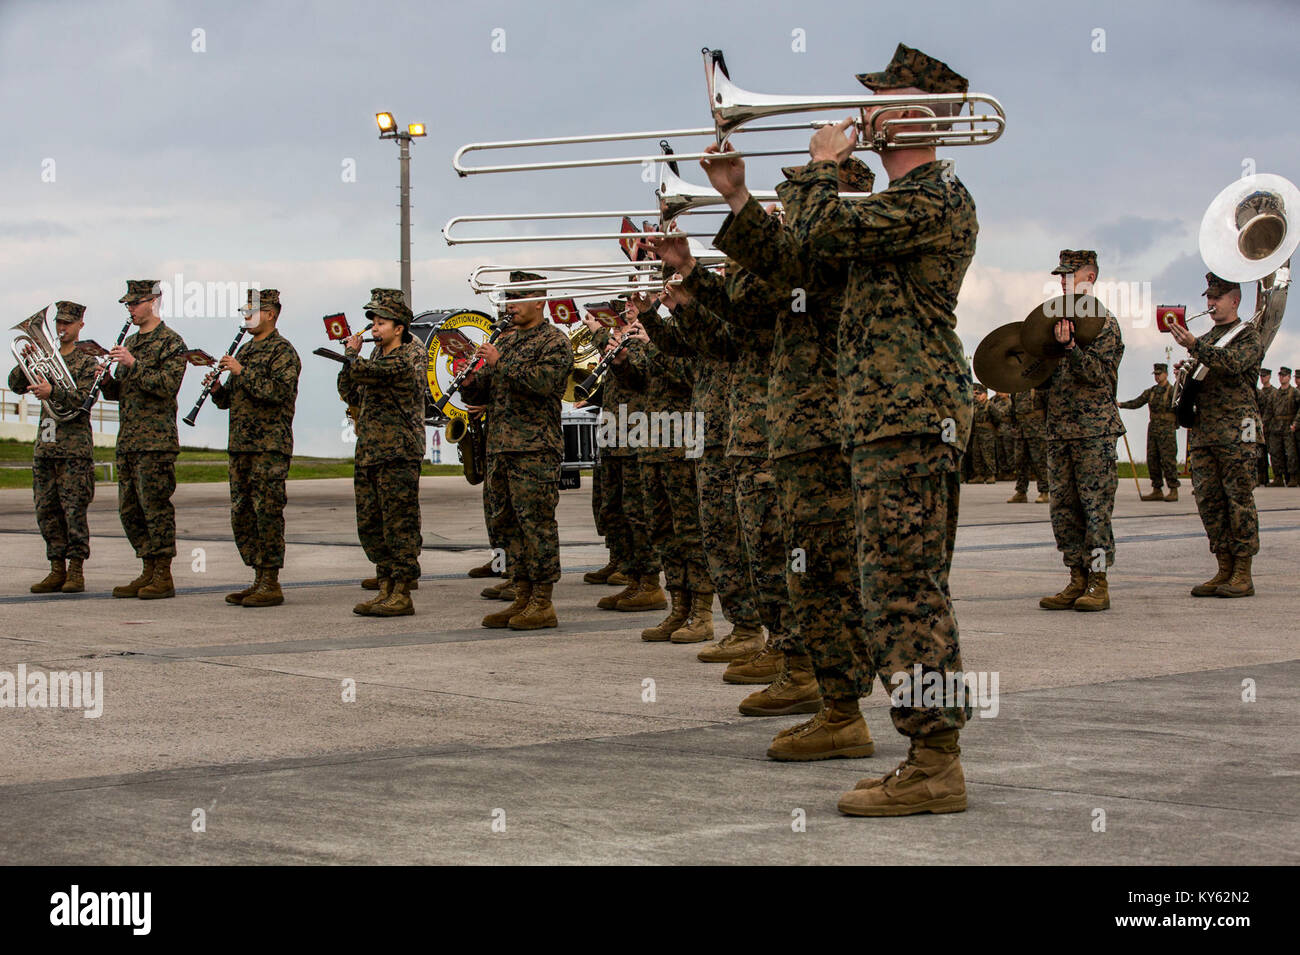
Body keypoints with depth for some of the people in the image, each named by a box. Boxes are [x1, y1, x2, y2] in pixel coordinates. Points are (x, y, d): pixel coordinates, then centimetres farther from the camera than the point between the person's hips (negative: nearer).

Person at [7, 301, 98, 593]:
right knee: (46, 511, 5)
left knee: (74, 510, -7)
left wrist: (53, 391, -29)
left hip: (74, 447, -6)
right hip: (45, 446, 6)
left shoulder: (87, 361, 1)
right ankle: (57, 570, 10)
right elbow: (16, 385, 10)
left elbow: (82, 398, -13)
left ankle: (76, 571, -3)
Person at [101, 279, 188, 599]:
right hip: (127, 439, 8)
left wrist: (134, 364, -21)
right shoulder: (129, 343, 19)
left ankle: (163, 576, -3)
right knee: (129, 509, 9)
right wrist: (107, 380, -1)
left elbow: (168, 385, -17)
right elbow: (119, 393, 20)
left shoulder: (171, 342, -5)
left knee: (155, 506, -8)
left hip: (156, 440, -8)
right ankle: (148, 572, 16)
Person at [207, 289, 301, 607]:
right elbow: (229, 399, 22)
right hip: (240, 444, 9)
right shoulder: (245, 350, 20)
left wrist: (241, 372, -17)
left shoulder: (282, 351, -6)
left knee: (267, 511, -9)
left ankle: (271, 584, -6)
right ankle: (259, 578, 16)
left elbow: (278, 392, -21)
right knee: (242, 514, 9)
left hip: (270, 446, -9)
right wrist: (217, 386, 0)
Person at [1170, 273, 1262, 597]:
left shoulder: (1248, 335, 3)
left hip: (1235, 429, -7)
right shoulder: (1205, 341, 23)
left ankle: (1243, 575, -6)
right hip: (1202, 431, 7)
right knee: (1208, 499, 3)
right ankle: (1225, 570, 8)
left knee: (1238, 499, -7)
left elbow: (1233, 363, -20)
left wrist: (1194, 346, -29)